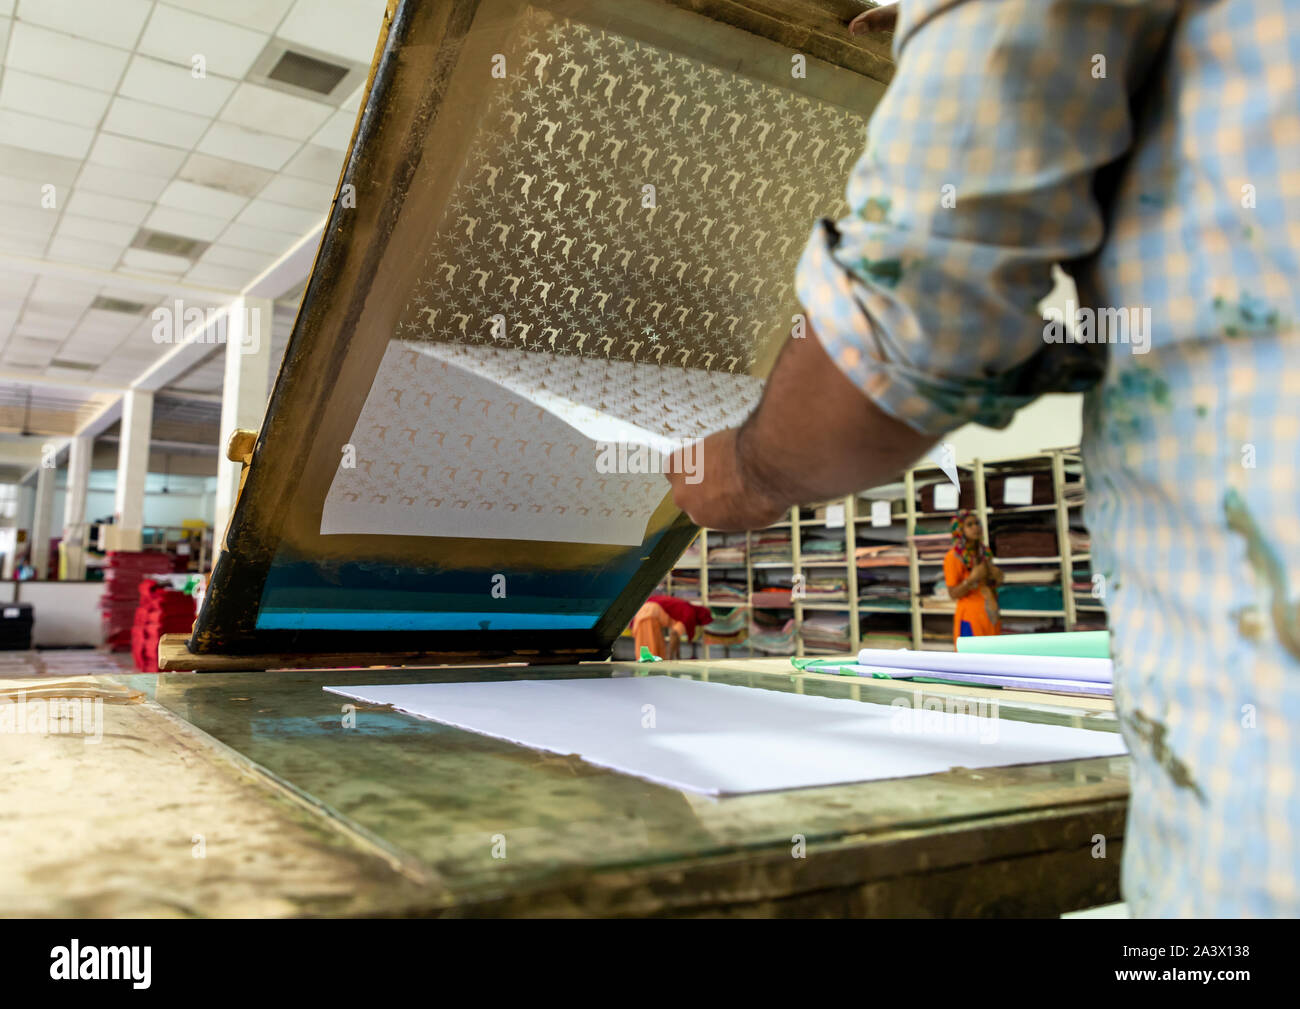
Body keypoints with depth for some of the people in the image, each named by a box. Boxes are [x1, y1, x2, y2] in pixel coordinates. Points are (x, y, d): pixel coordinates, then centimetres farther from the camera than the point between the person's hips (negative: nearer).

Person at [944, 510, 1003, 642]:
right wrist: (972, 578, -24)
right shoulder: (953, 557, -10)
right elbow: (953, 594, -12)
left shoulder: (983, 552, 10)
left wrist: (997, 578, 1)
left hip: (991, 615, 7)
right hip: (970, 618, -7)